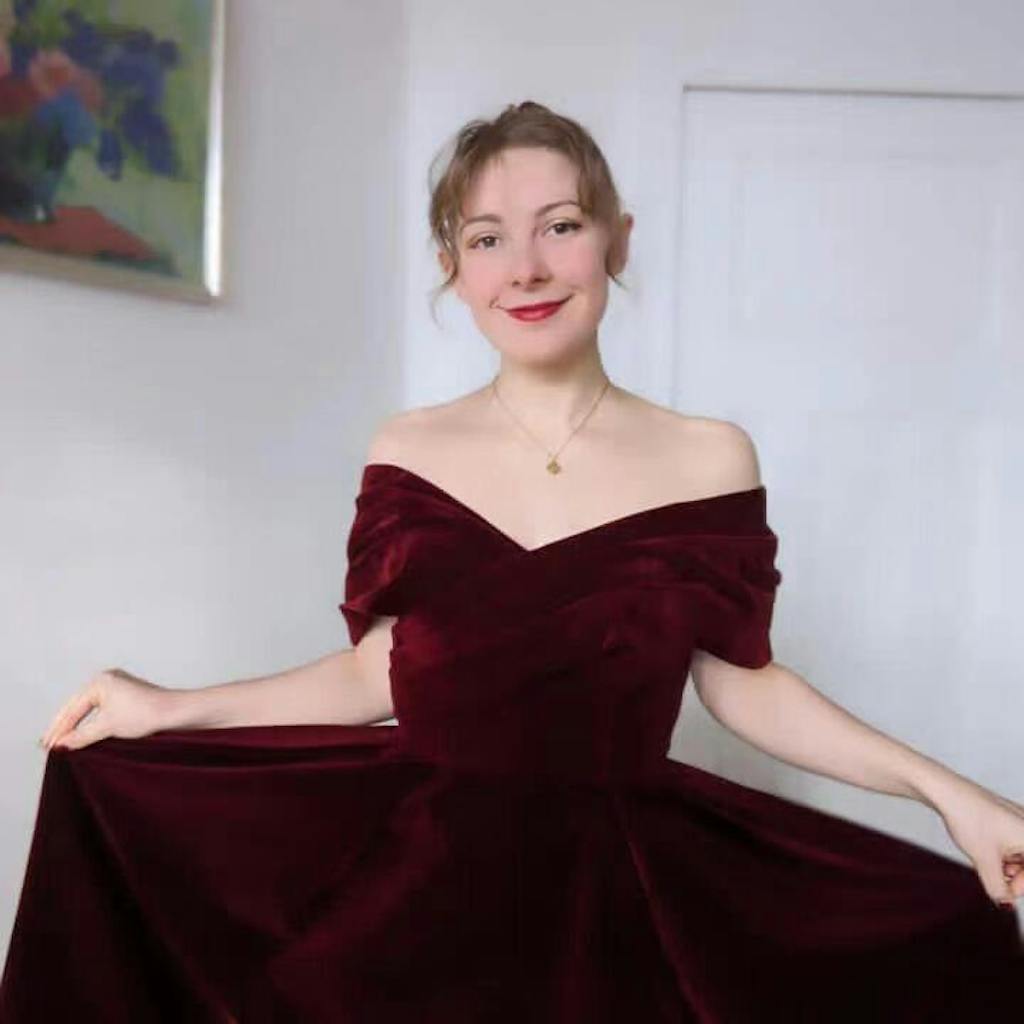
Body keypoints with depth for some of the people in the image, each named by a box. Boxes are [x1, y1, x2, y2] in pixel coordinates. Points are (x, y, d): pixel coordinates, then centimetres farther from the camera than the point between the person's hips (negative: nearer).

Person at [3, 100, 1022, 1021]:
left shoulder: (708, 456, -5)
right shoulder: (405, 451, -2)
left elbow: (740, 685, 1)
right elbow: (380, 676, 3)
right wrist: (171, 710, 0)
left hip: (620, 890, 0)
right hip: (418, 881, 1)